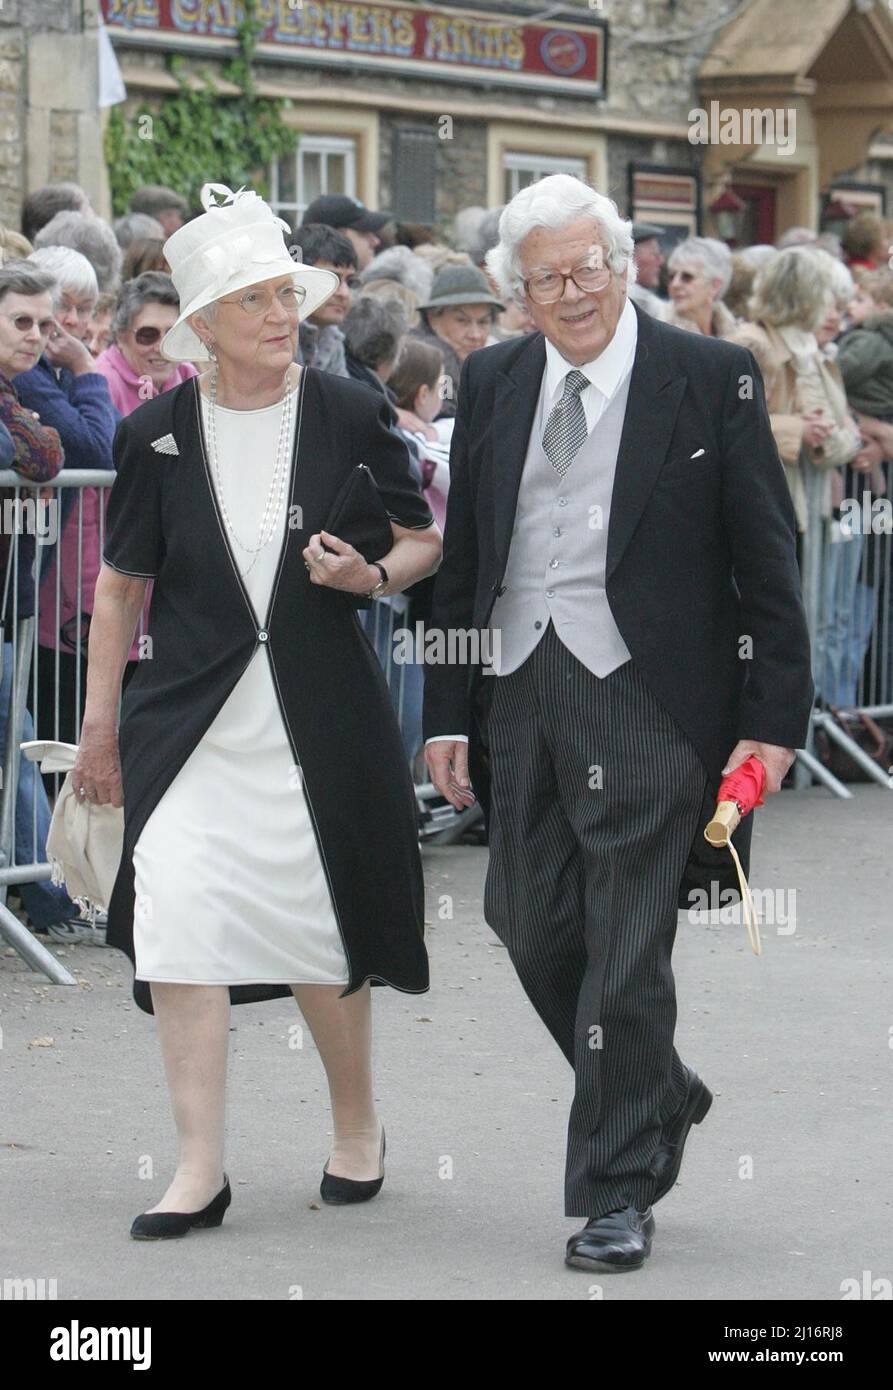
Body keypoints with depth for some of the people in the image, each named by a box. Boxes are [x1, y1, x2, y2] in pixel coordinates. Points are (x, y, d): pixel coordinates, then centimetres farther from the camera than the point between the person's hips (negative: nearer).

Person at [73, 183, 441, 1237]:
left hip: (320, 719, 0)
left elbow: (425, 541, 10)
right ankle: (199, 1168, -7)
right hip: (192, 718, 1)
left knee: (320, 933, 4)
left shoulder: (349, 417, 0)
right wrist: (101, 726, 10)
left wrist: (372, 575, -13)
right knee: (178, 923, -11)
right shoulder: (155, 435, 1)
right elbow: (121, 586, 10)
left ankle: (356, 1125, 29)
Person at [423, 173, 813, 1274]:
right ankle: (657, 1096, 33)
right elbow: (461, 562, 14)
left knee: (627, 946, -4)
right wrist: (449, 712, 8)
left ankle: (618, 1193, 7)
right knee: (530, 923, 9)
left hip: (645, 695, -5)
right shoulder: (491, 385, 9)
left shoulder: (709, 379, -4)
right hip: (519, 689, 5)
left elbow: (766, 562, -3)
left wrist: (773, 718, -7)